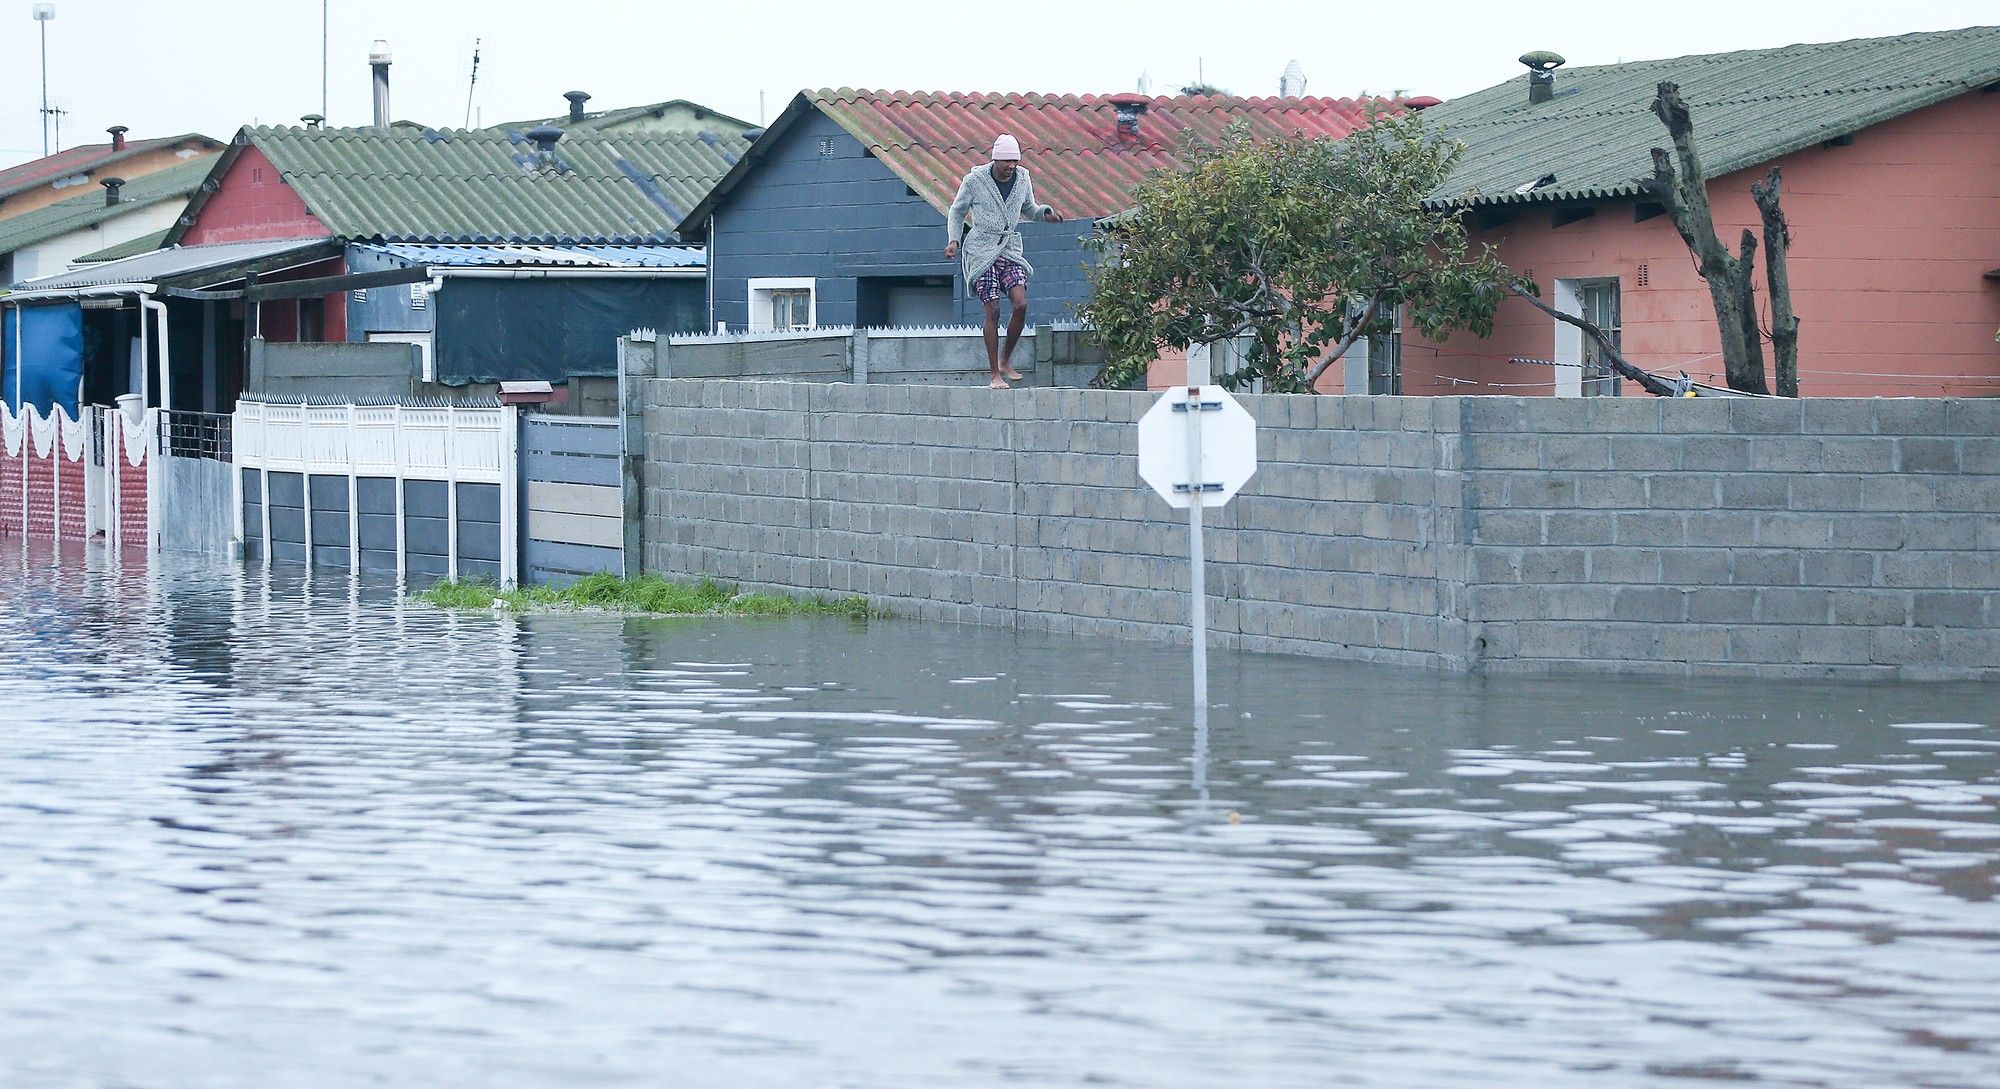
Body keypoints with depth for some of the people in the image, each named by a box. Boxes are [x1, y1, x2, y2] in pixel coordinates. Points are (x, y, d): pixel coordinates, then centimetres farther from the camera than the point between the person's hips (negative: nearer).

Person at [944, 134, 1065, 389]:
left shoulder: (1023, 179, 4)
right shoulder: (975, 180, -7)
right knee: (993, 311, -8)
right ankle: (995, 374, -1)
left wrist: (1046, 214, 0)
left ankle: (1005, 361, 4)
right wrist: (954, 240, -6)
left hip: (1010, 250, 4)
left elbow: (1029, 209, 21)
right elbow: (957, 211, 7)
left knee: (1020, 303, -15)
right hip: (982, 251, -4)